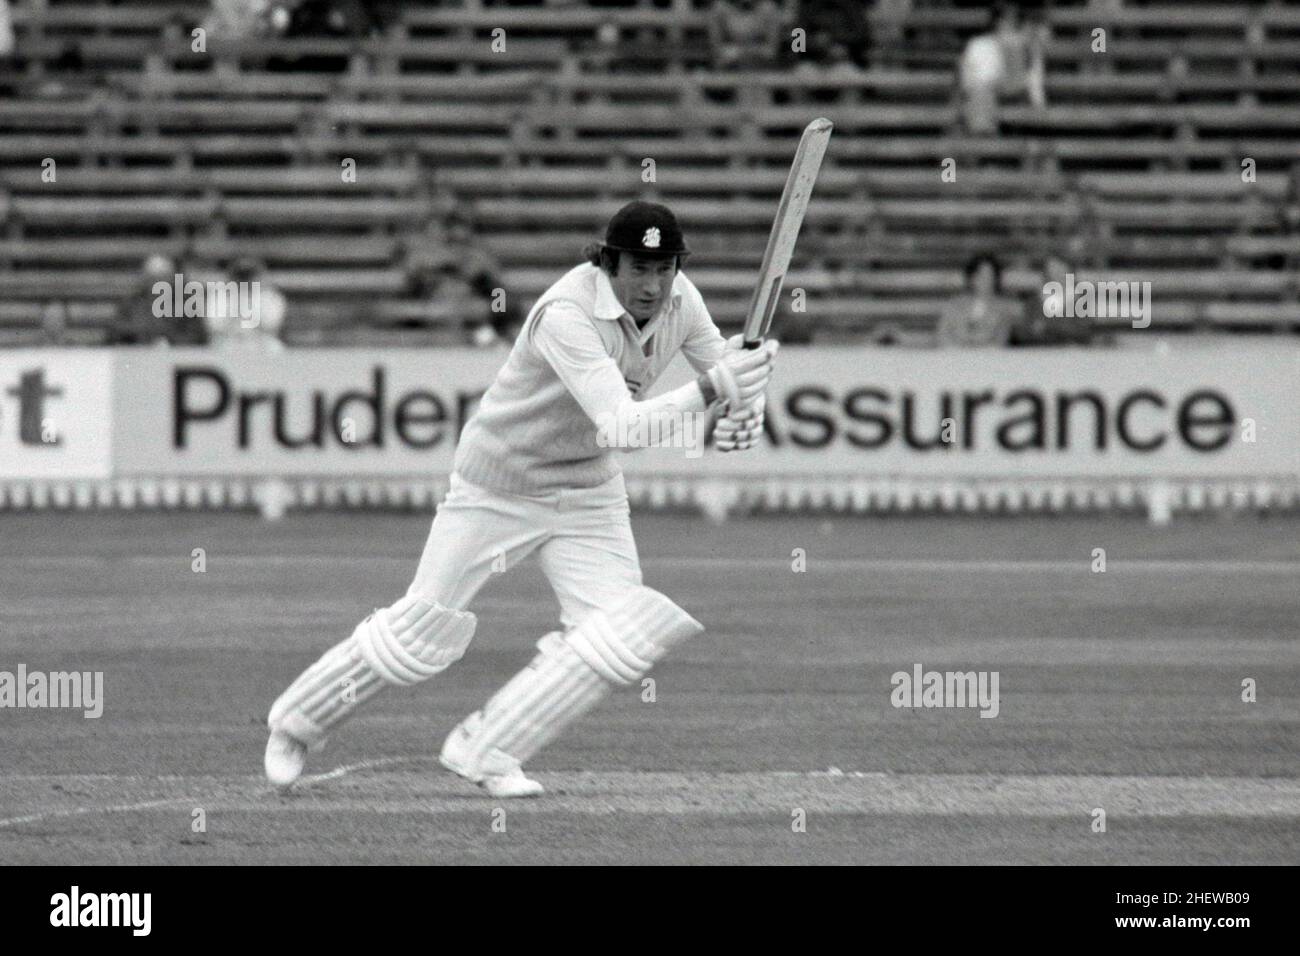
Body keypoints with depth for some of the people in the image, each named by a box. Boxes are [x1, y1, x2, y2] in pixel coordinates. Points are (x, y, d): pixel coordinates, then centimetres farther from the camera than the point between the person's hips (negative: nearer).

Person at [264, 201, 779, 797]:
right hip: (497, 484, -6)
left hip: (587, 490, 6)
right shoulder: (568, 314, -34)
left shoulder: (678, 300, -12)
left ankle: (483, 752, 0)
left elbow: (727, 370, 1)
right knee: (424, 632, 1)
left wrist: (740, 413, -24)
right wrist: (709, 390, -58)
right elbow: (622, 427, -44)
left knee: (622, 636, -12)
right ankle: (295, 724, 24)